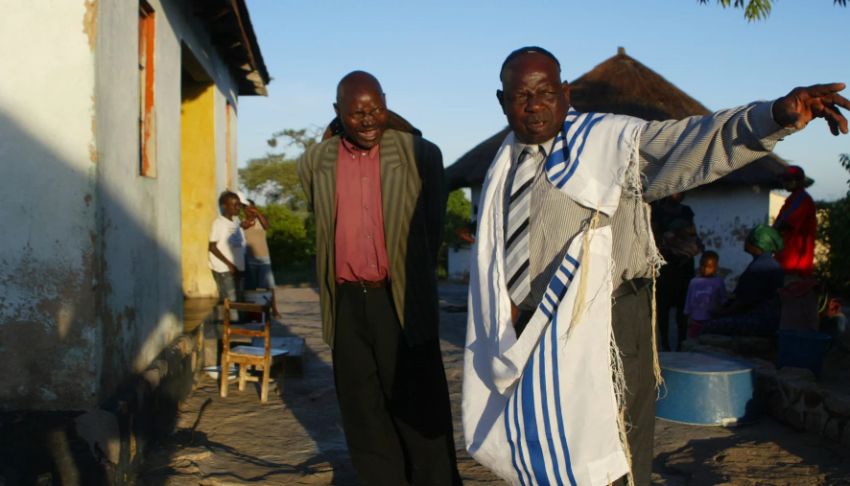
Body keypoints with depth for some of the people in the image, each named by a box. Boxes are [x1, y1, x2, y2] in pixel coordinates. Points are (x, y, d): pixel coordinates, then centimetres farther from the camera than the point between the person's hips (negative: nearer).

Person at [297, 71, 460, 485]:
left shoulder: (420, 155, -4)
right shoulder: (314, 164, 5)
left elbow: (432, 229, 7)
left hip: (403, 303, -3)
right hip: (347, 304, 3)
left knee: (419, 411, 3)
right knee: (362, 413, 11)